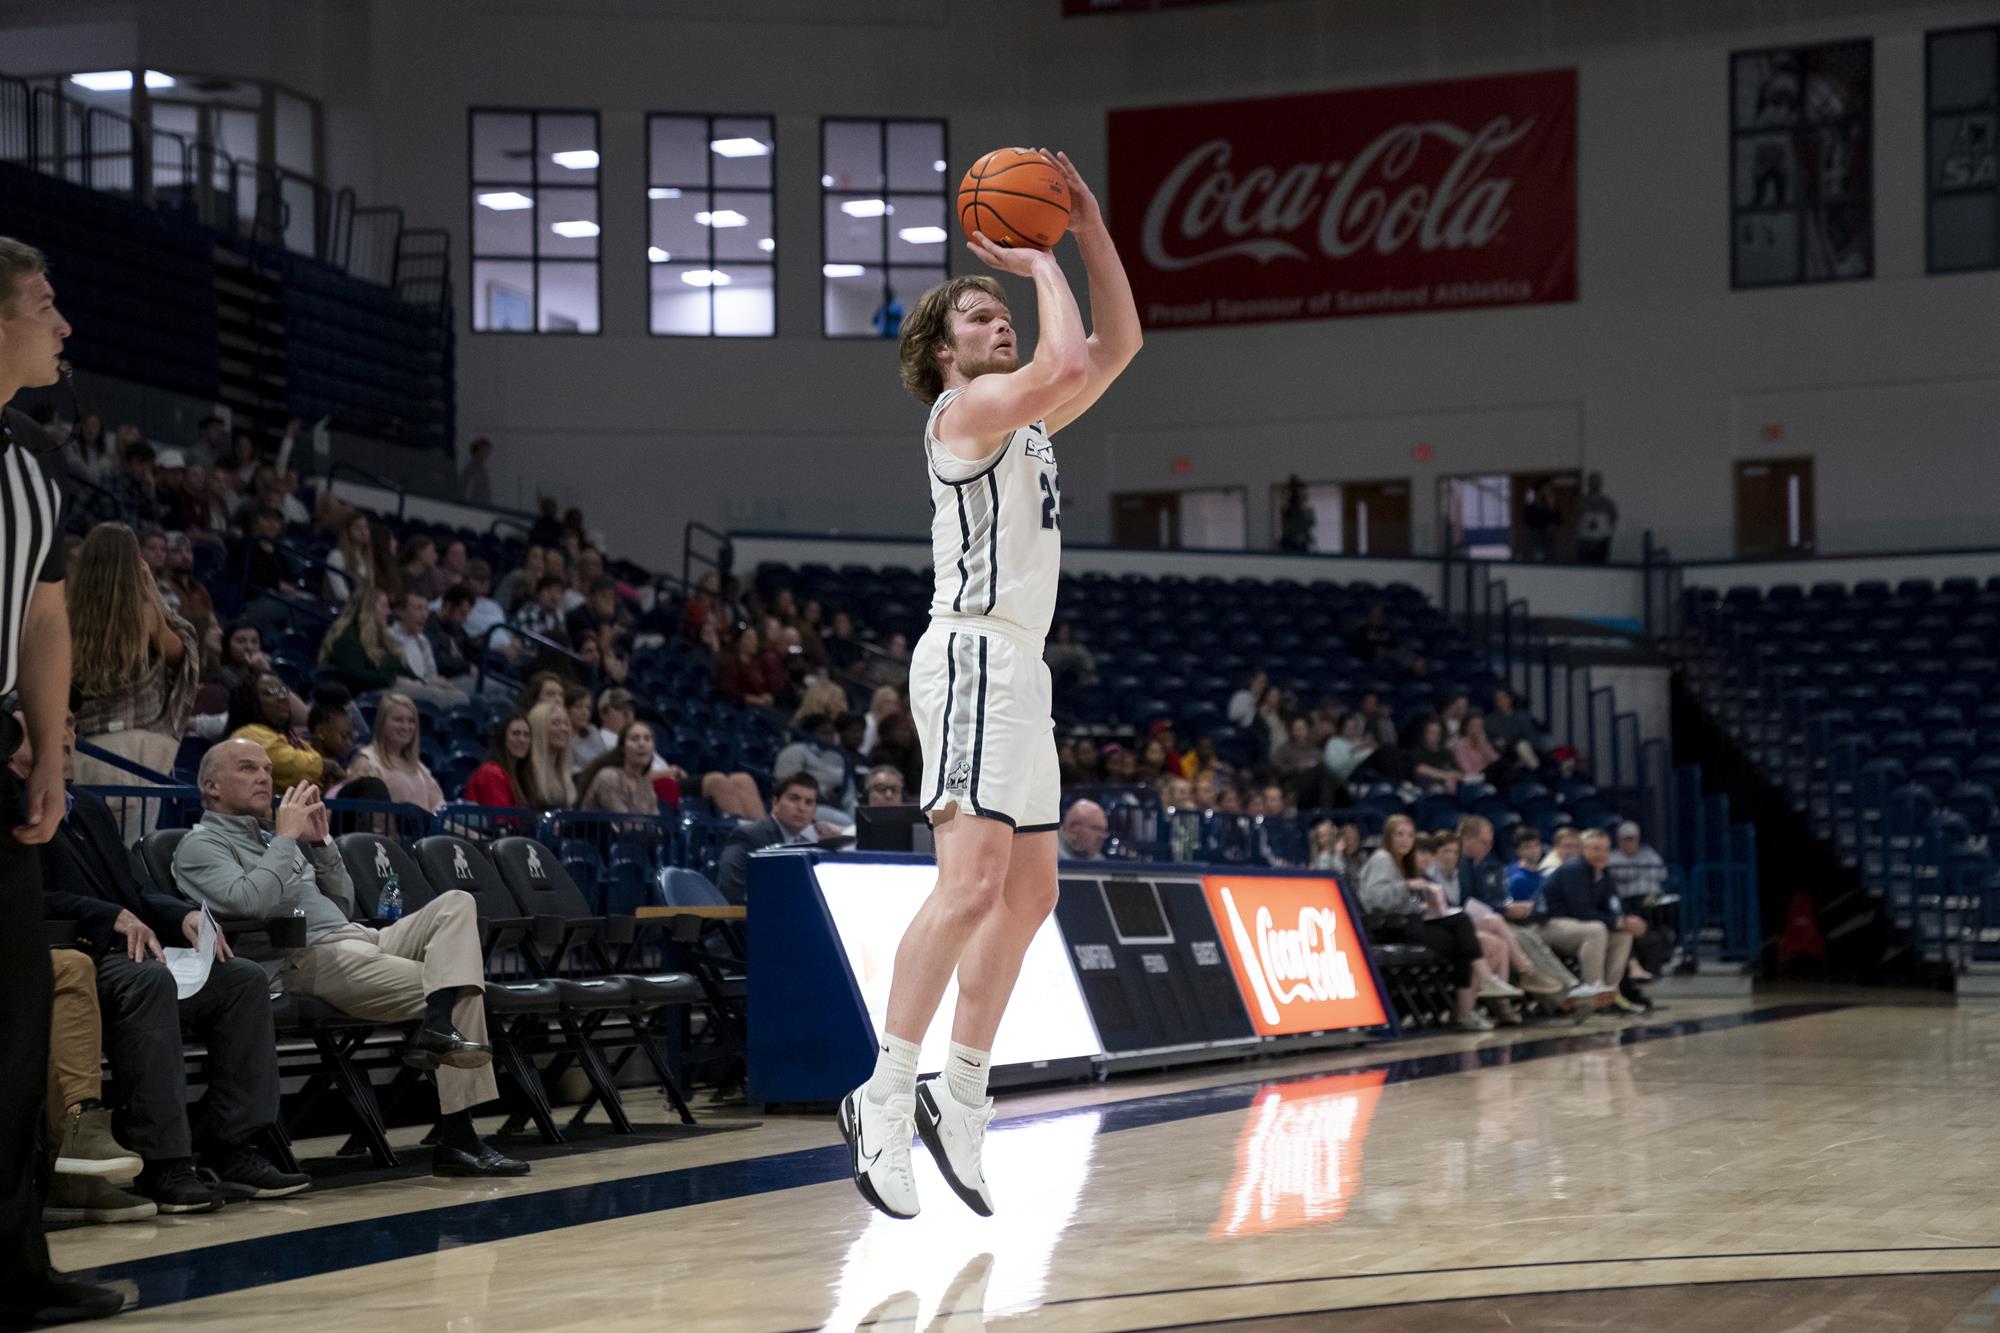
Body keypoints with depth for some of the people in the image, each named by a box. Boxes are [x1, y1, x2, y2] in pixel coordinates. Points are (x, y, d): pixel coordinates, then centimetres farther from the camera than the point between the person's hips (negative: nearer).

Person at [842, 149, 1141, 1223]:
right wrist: (1041, 264, -6)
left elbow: (1117, 345, 23)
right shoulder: (963, 408, -5)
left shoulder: (1026, 422, 21)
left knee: (1028, 894, 11)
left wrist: (1090, 232, 15)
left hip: (1018, 668, 10)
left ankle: (959, 1098, 15)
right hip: (974, 654, -10)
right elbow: (1065, 363, -22)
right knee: (972, 882, -21)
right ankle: (884, 1098, -23)